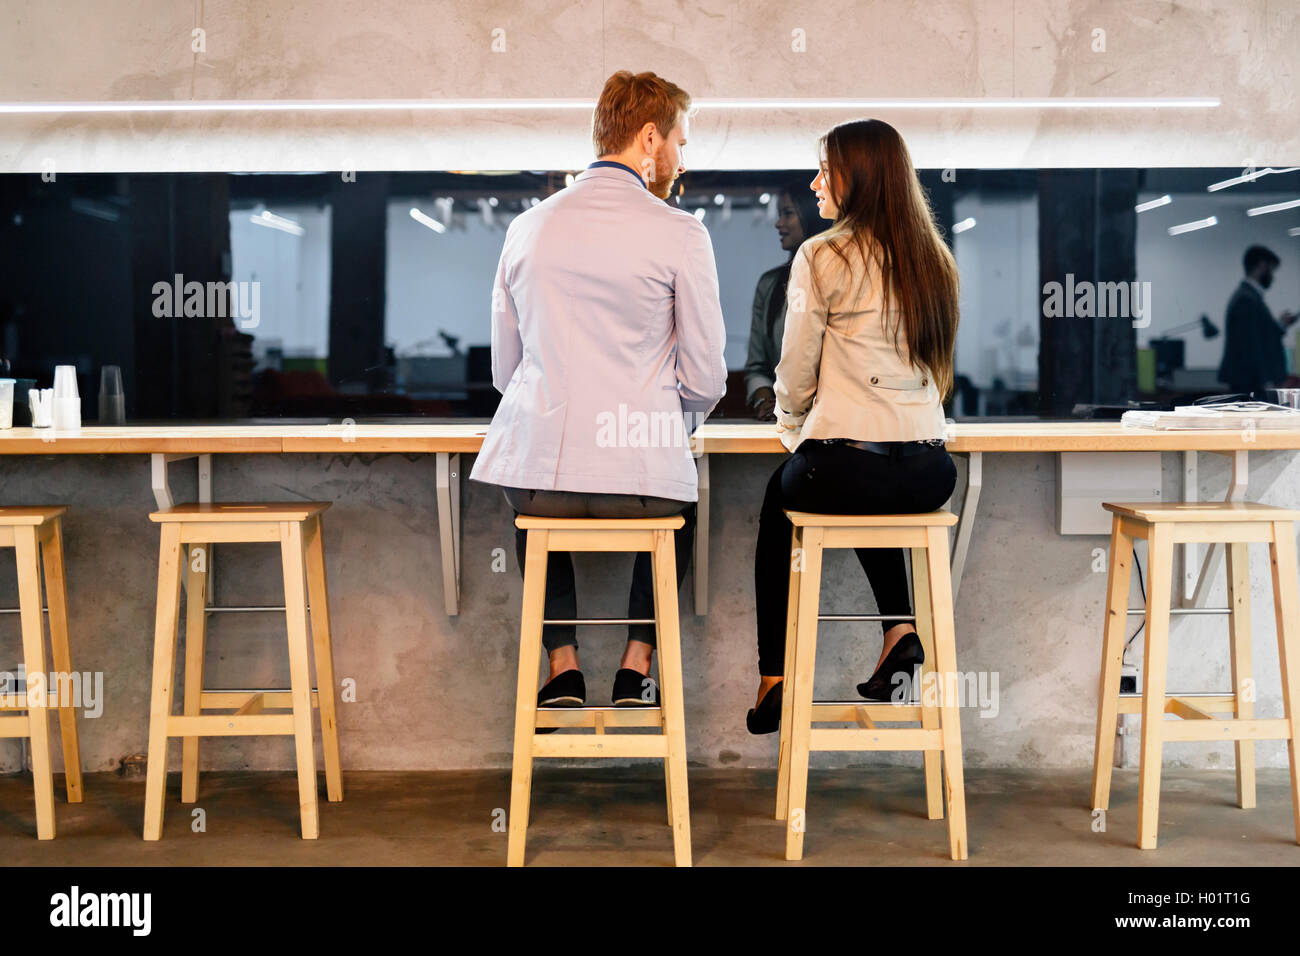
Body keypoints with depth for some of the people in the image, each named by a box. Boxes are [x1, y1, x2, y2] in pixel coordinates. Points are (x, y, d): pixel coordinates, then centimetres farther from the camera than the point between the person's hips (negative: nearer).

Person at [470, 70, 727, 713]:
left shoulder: (528, 227, 8)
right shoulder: (680, 233, -4)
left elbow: (504, 369, 14)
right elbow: (705, 378, -1)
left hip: (539, 469, 3)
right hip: (642, 472, -2)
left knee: (536, 506, 39)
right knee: (678, 506, 34)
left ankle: (562, 667, 29)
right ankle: (636, 668, 27)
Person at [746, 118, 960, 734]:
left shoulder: (822, 257, -7)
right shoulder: (932, 260, 11)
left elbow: (796, 373, -3)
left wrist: (792, 423, 19)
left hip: (847, 467, -5)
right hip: (929, 473, 5)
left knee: (779, 501, 27)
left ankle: (773, 681, 26)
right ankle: (900, 625, 19)